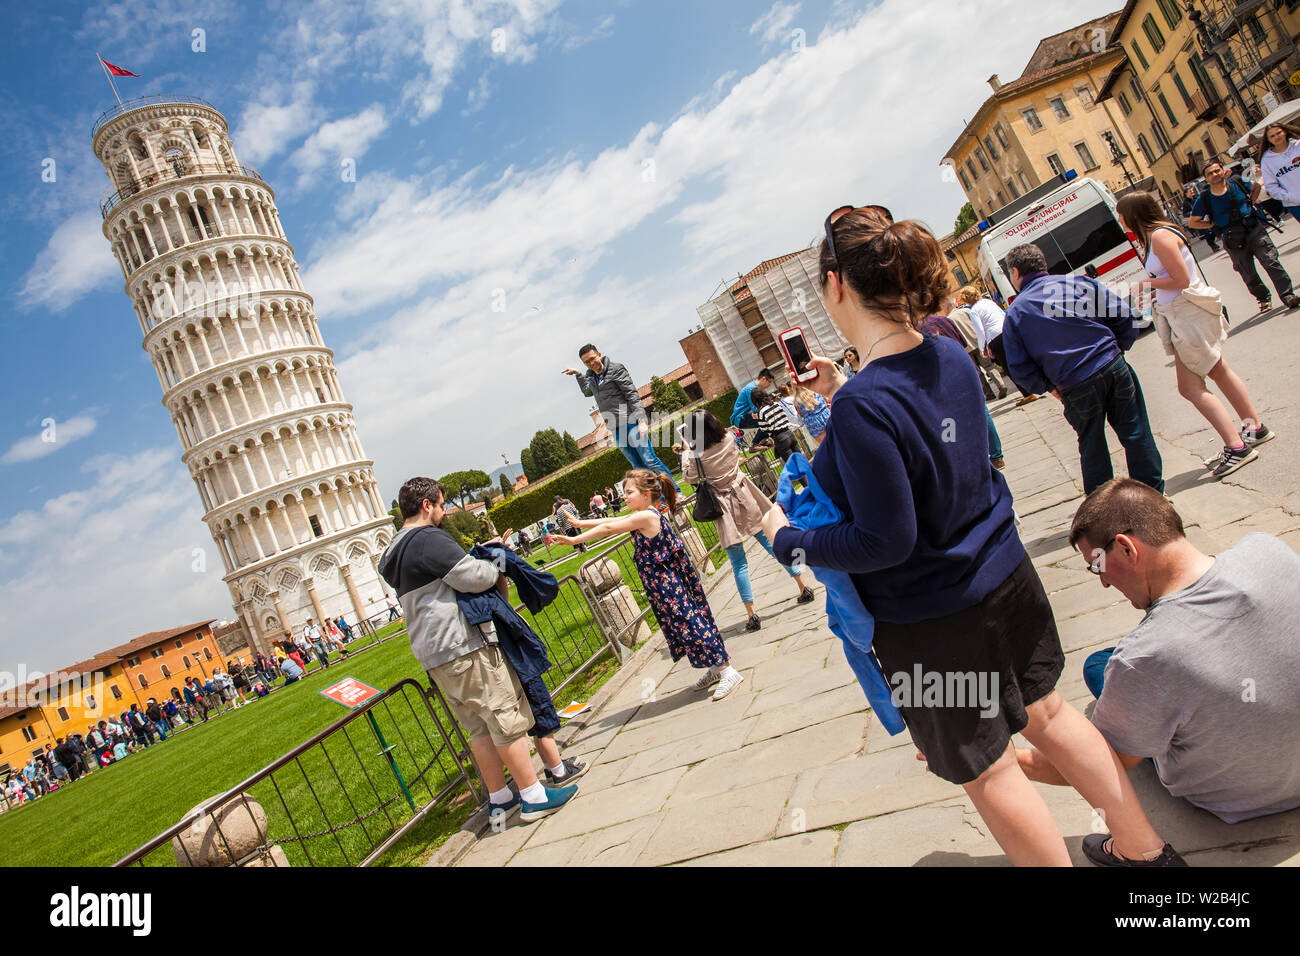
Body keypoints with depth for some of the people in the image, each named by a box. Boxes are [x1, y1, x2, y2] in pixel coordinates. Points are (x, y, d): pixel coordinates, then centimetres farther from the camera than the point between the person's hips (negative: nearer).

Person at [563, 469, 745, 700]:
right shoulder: (646, 515, 8)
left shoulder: (646, 516, -21)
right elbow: (611, 521, 15)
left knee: (689, 623, -5)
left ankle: (728, 672, 2)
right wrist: (580, 523, 13)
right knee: (687, 624, 16)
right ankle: (714, 668, 27)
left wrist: (575, 539, -12)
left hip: (669, 584, -10)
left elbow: (608, 528, -18)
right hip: (663, 585, 10)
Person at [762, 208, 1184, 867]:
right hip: (1002, 572, 8)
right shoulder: (950, 356, -4)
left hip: (930, 620, -8)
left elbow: (884, 542, -25)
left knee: (985, 769, 13)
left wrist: (789, 538, -13)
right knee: (1044, 711, 26)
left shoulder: (862, 405, -30)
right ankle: (1147, 848, 43)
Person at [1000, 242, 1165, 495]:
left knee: (1092, 447, 14)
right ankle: (1154, 494, 25)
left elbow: (1019, 369, -2)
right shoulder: (1079, 282, 7)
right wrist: (1118, 350, 17)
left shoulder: (1015, 313, 2)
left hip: (1077, 388, -1)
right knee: (1136, 432, 14)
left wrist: (1049, 387, 12)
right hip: (1114, 368, 2)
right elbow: (1124, 315, 3)